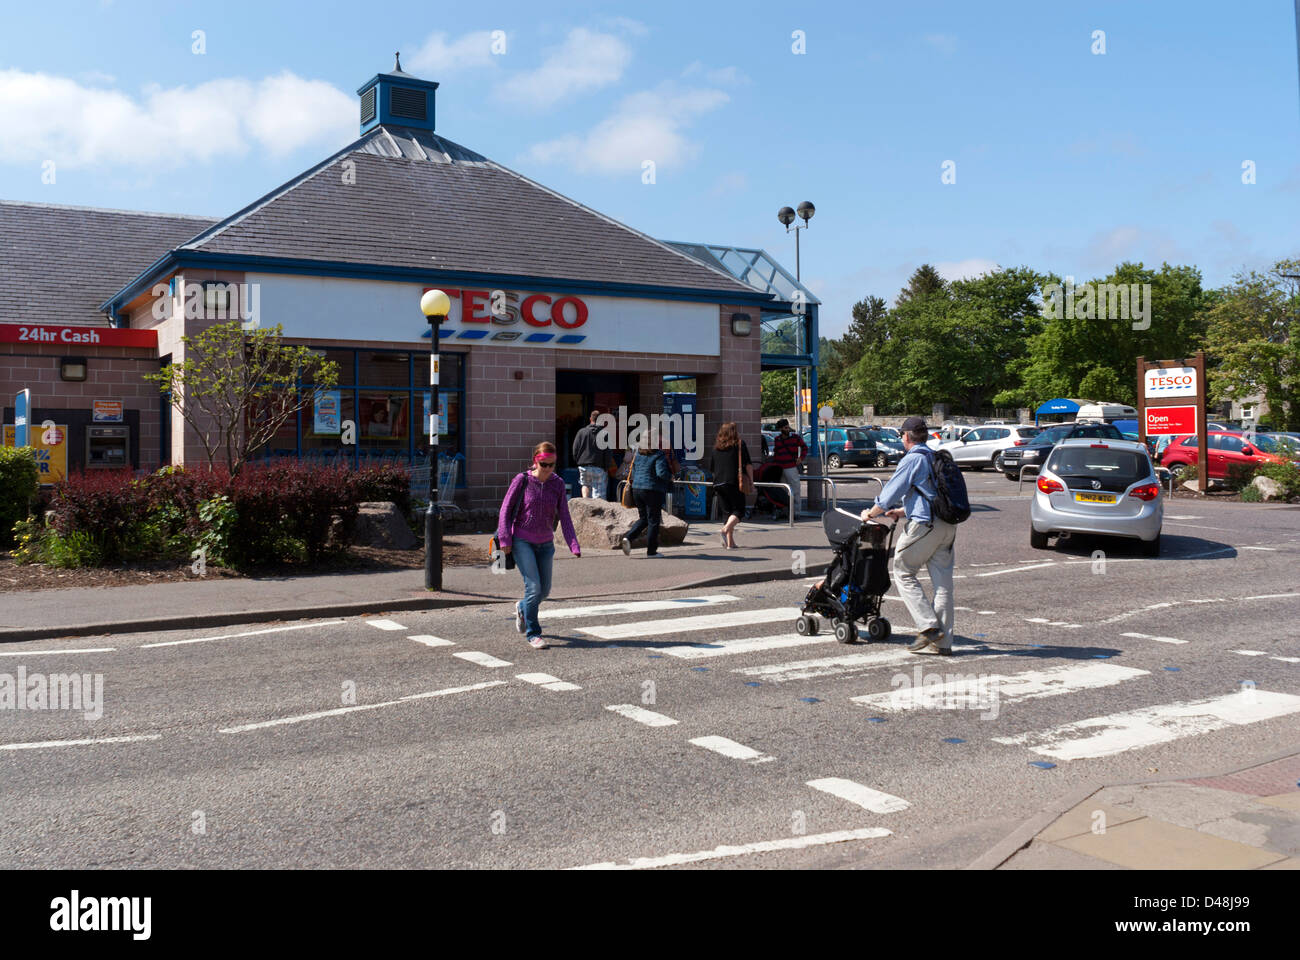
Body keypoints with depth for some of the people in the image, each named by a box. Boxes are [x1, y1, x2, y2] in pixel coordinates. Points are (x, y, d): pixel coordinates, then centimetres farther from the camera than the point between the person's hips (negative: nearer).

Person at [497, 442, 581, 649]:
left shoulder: (558, 484, 0)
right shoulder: (522, 481, -8)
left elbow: (564, 517, 0)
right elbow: (505, 510, -3)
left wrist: (573, 545, -10)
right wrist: (505, 539, -10)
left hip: (545, 544, 4)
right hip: (522, 542, -4)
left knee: (545, 590, 9)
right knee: (533, 586, -14)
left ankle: (522, 608, 42)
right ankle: (533, 634, 0)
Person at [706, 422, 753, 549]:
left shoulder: (715, 447, 14)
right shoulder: (740, 444, 4)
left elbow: (711, 469, 17)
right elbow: (748, 465, -2)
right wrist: (751, 481, 3)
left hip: (718, 485, 4)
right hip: (735, 483, -4)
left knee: (728, 512, 11)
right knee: (739, 510, 1)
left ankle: (730, 542, 5)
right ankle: (726, 528, -26)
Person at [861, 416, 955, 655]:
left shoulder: (912, 460, -5)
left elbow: (891, 492, -4)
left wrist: (870, 514, 11)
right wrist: (902, 512, 37)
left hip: (925, 525, -8)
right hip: (948, 525, 8)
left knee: (904, 573, 4)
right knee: (943, 582, 6)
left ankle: (928, 627, -6)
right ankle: (943, 641, 8)